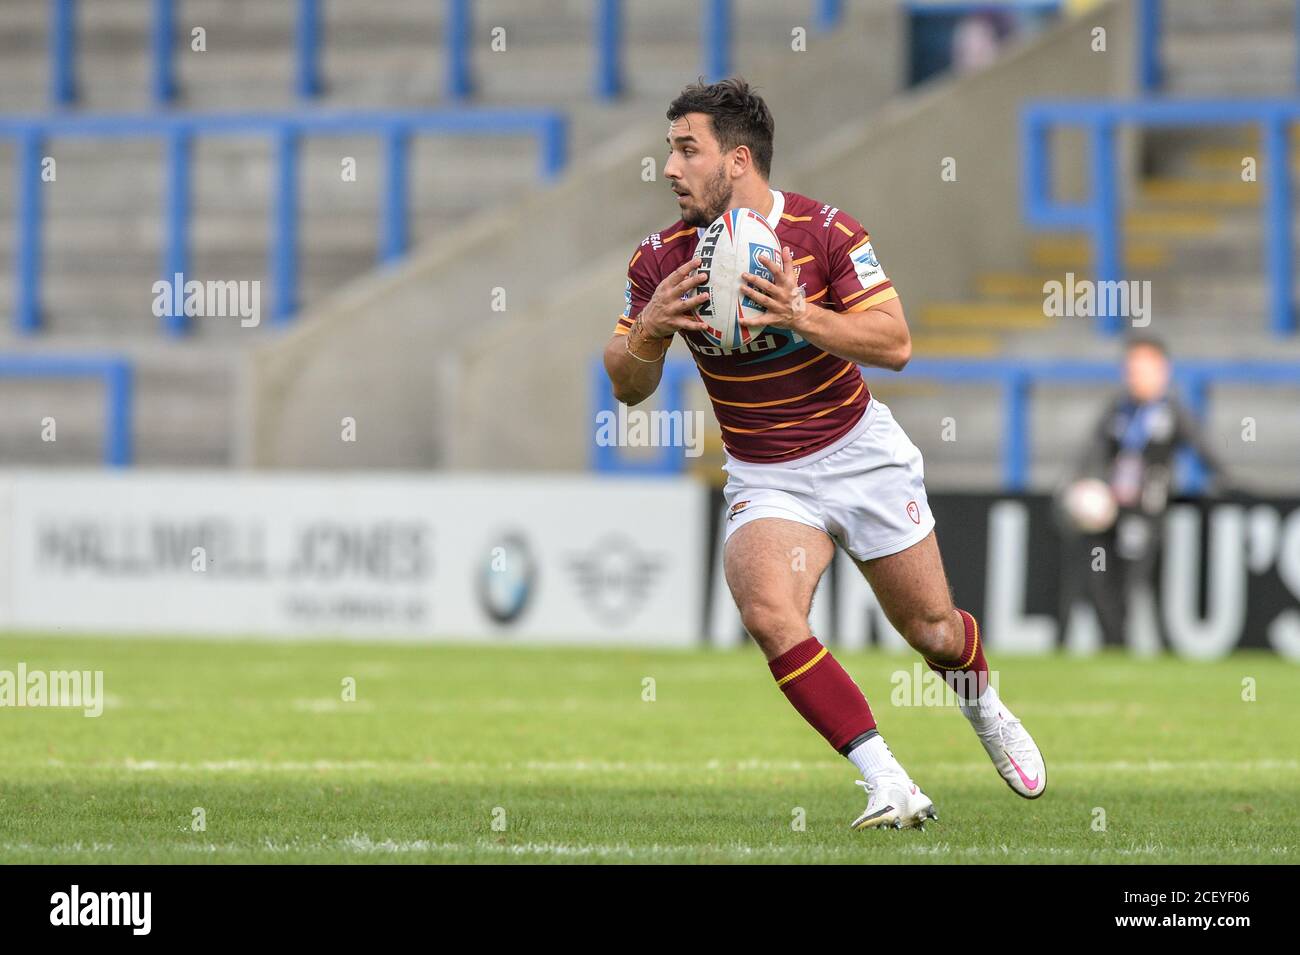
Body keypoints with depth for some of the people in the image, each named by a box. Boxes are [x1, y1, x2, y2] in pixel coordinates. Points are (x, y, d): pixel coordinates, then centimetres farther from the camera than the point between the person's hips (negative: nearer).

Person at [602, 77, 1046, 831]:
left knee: (933, 629, 9)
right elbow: (628, 387, -2)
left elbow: (895, 344, -17)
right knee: (768, 611, -28)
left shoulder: (826, 232, -15)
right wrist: (650, 330, -24)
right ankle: (888, 785, -23)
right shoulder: (663, 260, -8)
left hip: (860, 452, -1)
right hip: (765, 479, 1)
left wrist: (802, 317, -31)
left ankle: (985, 709, 47)